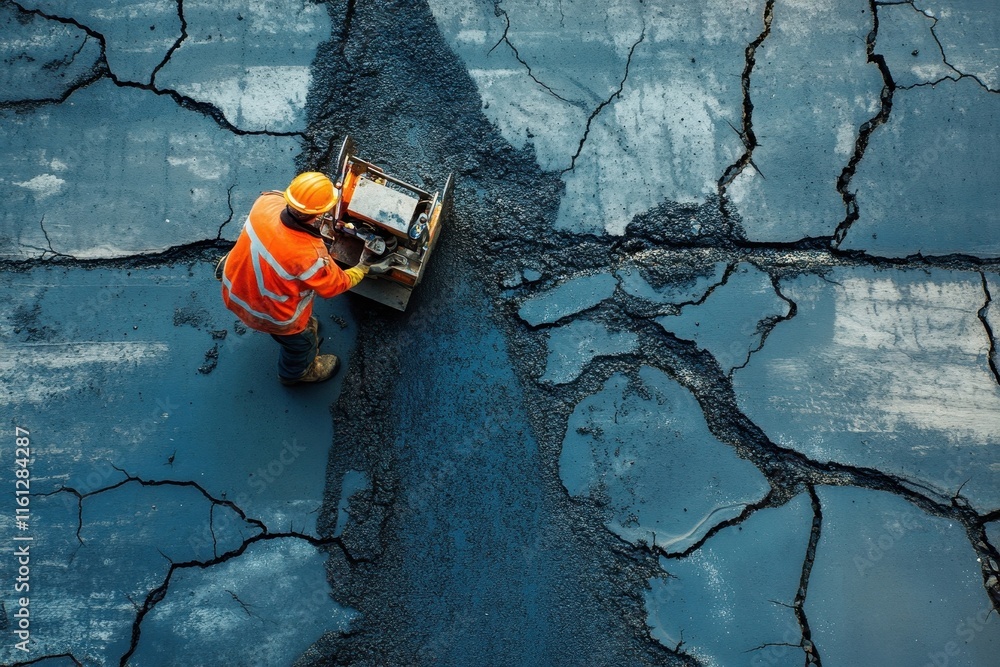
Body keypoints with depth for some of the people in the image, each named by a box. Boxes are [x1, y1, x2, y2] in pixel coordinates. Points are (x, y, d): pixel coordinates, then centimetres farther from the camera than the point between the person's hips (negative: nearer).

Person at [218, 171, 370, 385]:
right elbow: (333, 286, -19)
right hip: (269, 315, -5)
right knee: (301, 341, 30)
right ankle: (296, 372, 60)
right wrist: (362, 268, -2)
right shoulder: (309, 255, -42)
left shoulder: (267, 202, -28)